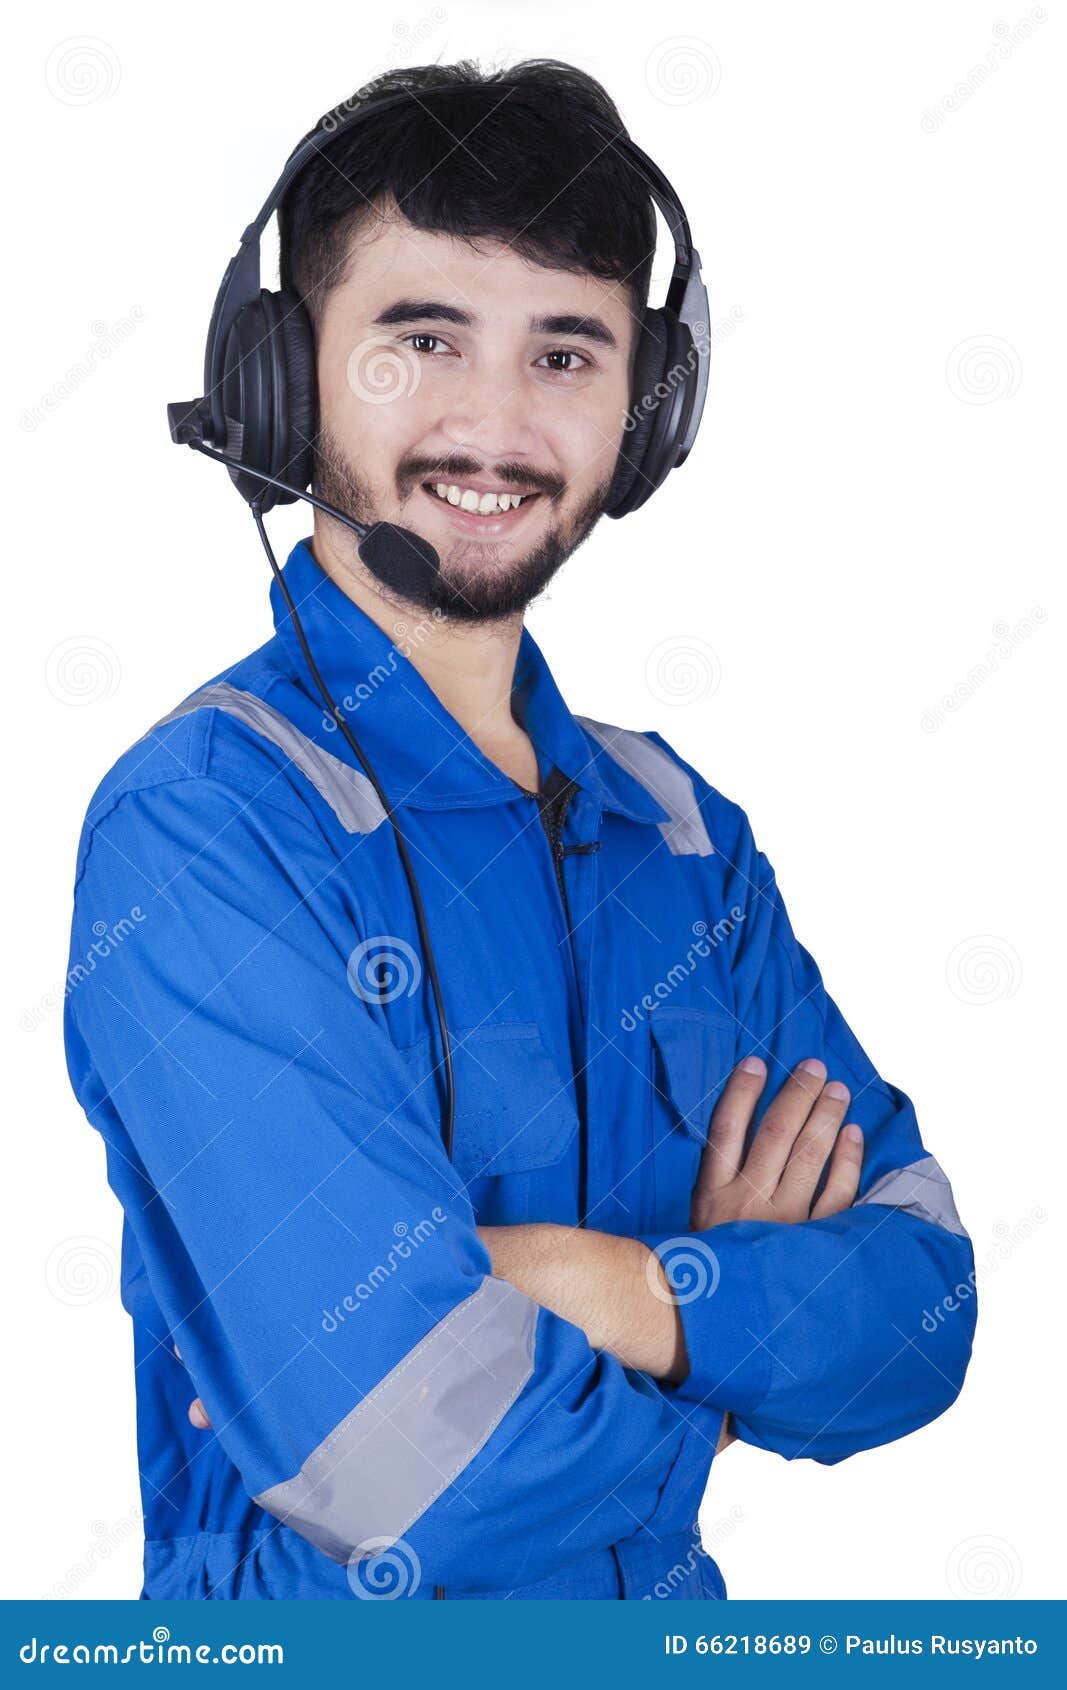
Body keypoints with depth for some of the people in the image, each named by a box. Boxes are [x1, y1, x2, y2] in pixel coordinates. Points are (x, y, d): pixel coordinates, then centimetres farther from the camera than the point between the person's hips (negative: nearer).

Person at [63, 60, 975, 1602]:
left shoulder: (684, 830, 2)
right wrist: (752, 1324, -8)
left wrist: (622, 1294, -20)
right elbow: (440, 1488, -24)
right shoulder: (197, 829, -18)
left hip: (670, 1606, 4)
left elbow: (923, 1303, -3)